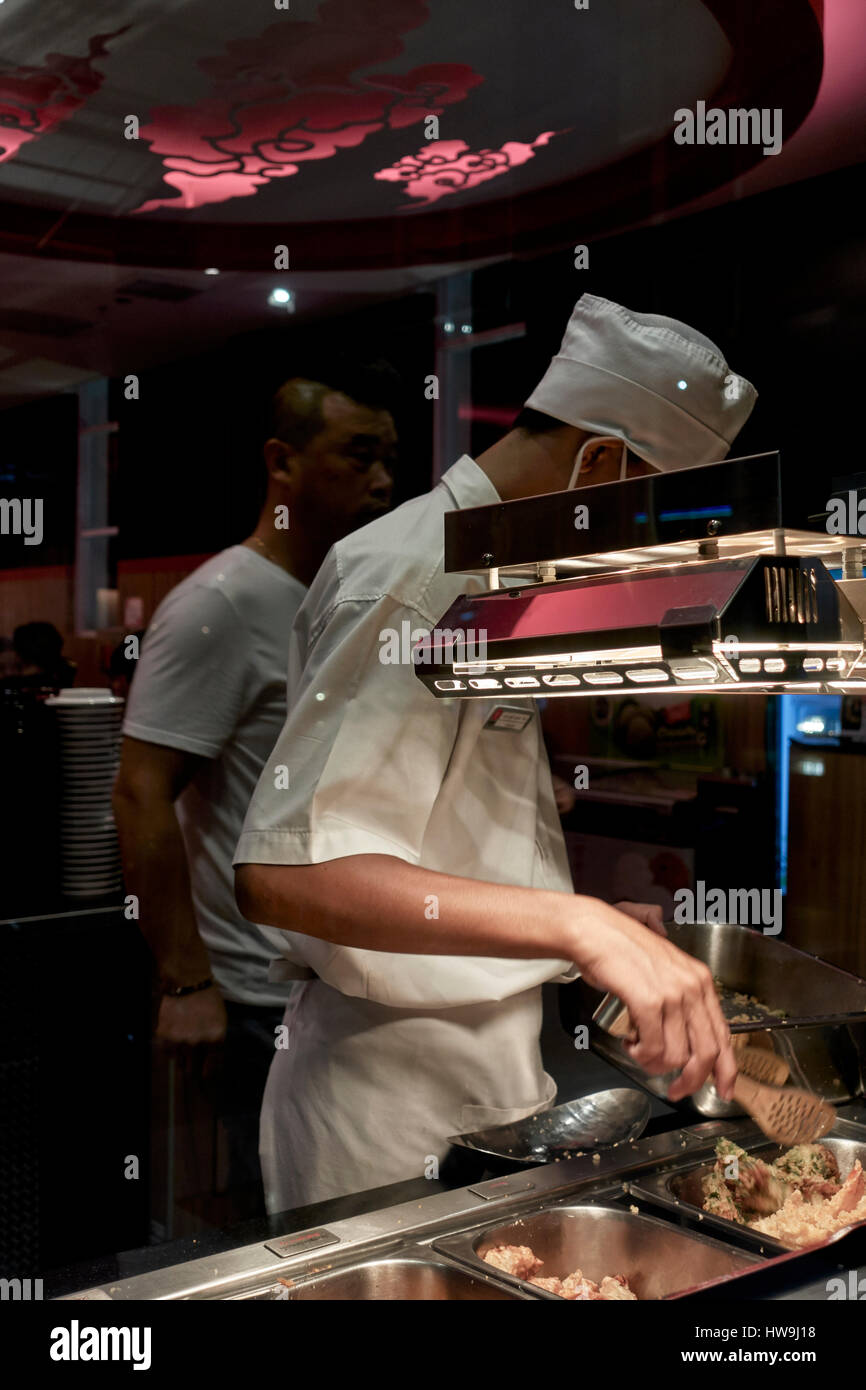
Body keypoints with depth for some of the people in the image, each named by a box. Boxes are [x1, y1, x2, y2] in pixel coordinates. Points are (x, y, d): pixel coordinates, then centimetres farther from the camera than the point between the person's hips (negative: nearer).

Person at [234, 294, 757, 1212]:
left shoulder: (479, 582, 13)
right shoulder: (413, 582, -19)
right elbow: (286, 871, -31)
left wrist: (593, 922, 16)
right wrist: (577, 926, -37)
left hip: (480, 1077, 9)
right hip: (397, 1111, -9)